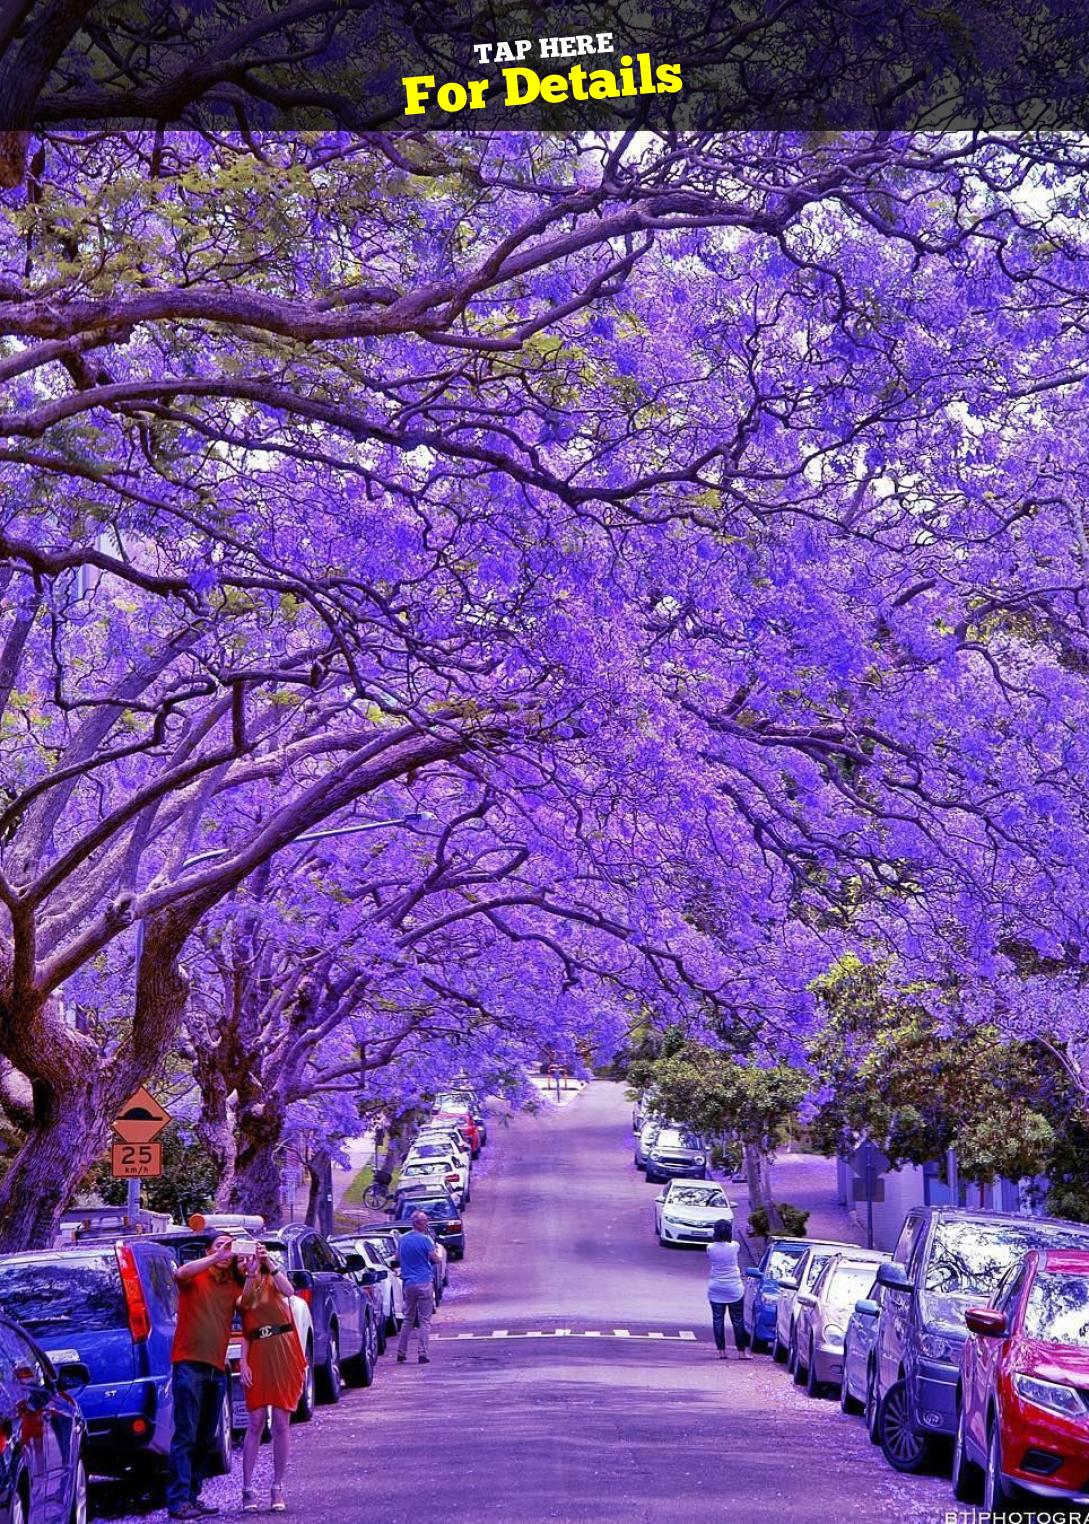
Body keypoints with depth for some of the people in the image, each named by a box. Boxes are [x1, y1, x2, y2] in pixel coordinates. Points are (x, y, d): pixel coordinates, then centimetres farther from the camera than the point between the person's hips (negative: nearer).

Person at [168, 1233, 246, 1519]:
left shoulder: (234, 1286, 15)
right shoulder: (196, 1278, 1)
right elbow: (181, 1273, -21)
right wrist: (216, 1258, -29)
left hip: (217, 1369, 6)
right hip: (189, 1364, -6)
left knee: (206, 1439, 10)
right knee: (186, 1436, -10)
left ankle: (192, 1496, 17)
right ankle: (178, 1500, -12)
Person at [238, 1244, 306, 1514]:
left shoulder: (273, 1281, 4)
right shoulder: (242, 1292, 12)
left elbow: (288, 1291, -19)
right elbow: (245, 1332, 8)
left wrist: (271, 1264, -29)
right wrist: (243, 1362, -6)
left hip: (284, 1358, -2)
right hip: (257, 1358, 2)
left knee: (281, 1423, 0)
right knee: (256, 1423, -3)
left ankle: (277, 1489, 5)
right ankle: (248, 1489, -2)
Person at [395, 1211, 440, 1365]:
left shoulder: (403, 1240, 10)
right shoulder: (425, 1239, -10)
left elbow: (398, 1257, 25)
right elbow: (435, 1258, -7)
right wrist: (434, 1247, 8)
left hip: (408, 1283, 6)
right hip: (425, 1283, -6)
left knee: (408, 1319, 15)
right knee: (425, 1320, -2)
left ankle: (401, 1353, 14)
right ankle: (423, 1354, -7)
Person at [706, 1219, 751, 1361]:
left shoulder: (711, 1248, -8)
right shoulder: (734, 1247, -11)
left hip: (716, 1290, 1)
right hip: (734, 1289, -1)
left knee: (718, 1320, 6)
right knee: (738, 1320, 7)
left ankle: (721, 1351, 2)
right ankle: (742, 1351, 8)